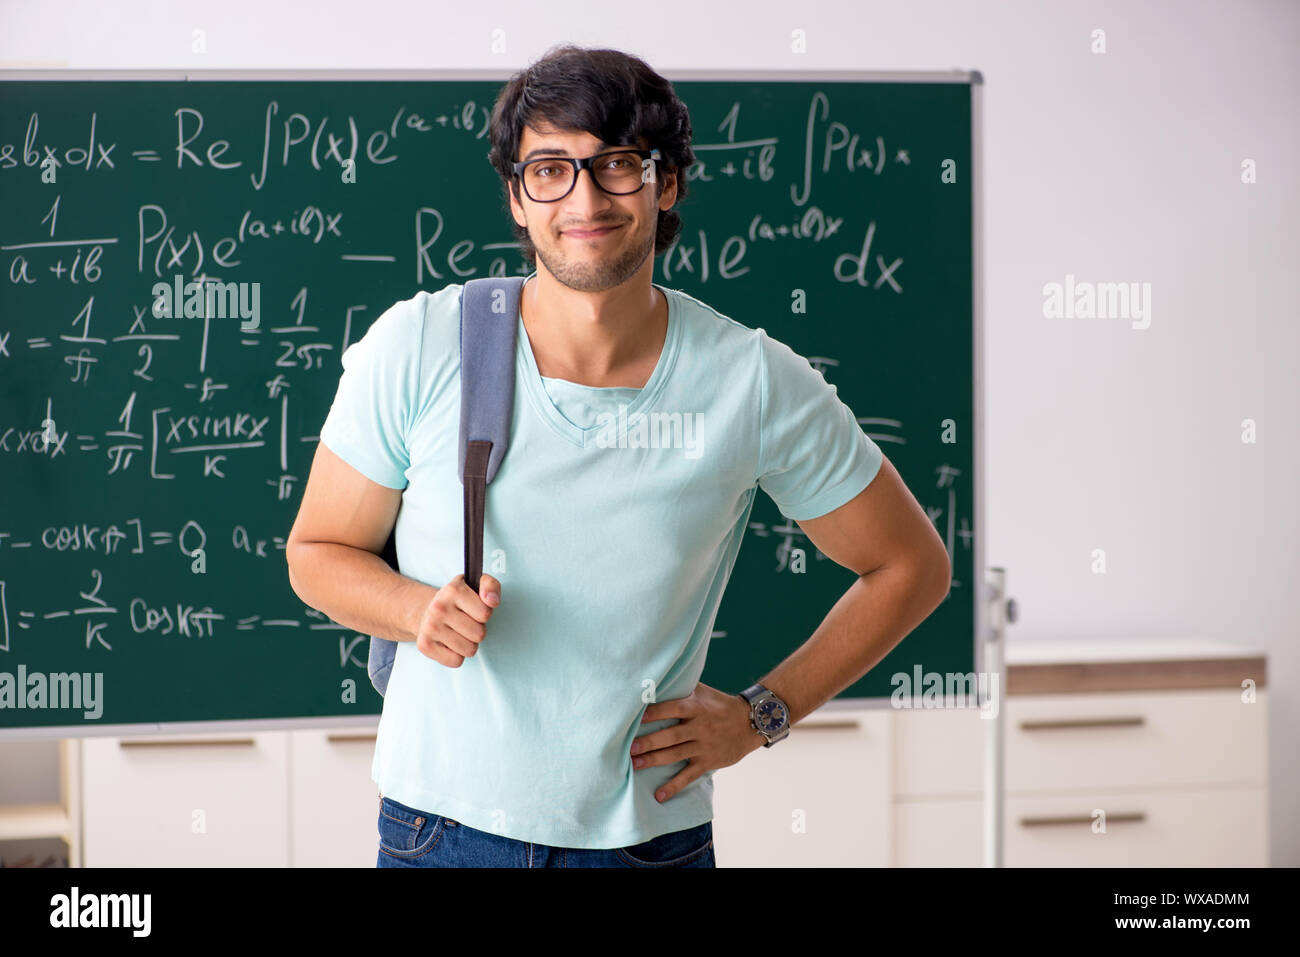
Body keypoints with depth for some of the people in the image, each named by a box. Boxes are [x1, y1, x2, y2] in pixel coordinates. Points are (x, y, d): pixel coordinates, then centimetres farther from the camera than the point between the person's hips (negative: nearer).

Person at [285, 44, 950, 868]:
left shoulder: (757, 382, -8)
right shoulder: (417, 347, -8)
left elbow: (913, 566, 4)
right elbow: (317, 551, 3)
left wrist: (762, 714, -1)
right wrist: (420, 609, -17)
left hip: (650, 834, 0)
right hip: (443, 828, 0)